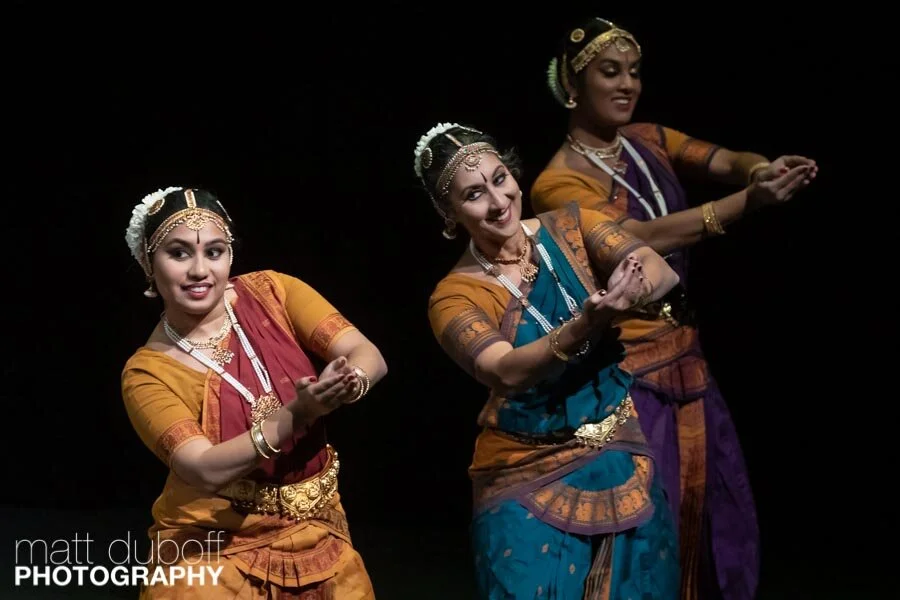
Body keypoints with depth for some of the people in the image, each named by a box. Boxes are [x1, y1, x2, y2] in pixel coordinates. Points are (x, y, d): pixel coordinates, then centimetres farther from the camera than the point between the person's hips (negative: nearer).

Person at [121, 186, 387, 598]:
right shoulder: (147, 372, -11)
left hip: (315, 530, 3)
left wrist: (346, 384, -32)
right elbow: (205, 469, -22)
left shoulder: (271, 293, -4)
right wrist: (297, 416, -34)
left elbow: (368, 356, -9)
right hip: (212, 545, -3)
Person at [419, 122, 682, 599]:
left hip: (621, 463, 3)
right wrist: (586, 326, -42)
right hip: (530, 479, -3)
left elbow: (661, 271, -14)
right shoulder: (455, 295, -10)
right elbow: (507, 372, -27)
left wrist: (629, 290, -37)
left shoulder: (569, 227, -2)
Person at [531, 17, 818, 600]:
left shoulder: (649, 141, 8)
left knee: (718, 512, 11)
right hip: (626, 367, -7)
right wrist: (748, 201, -35)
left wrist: (763, 169, -30)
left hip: (685, 354, 7)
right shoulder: (558, 184, -13)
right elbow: (642, 237, -27)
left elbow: (726, 160, -6)